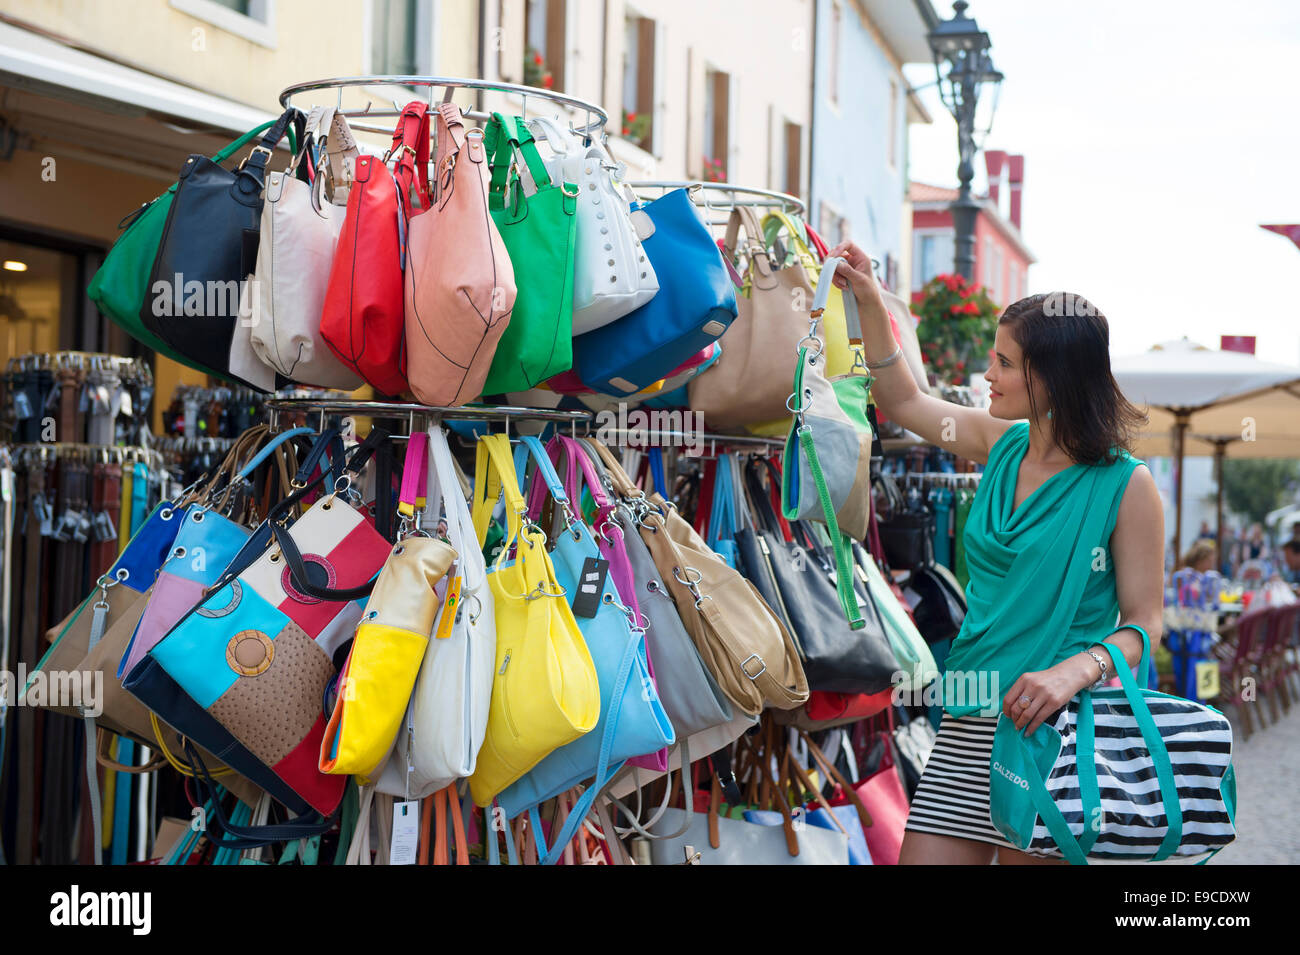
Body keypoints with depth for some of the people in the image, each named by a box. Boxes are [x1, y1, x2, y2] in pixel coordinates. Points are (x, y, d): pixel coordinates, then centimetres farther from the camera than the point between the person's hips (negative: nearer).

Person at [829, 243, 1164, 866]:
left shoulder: (1127, 485, -7)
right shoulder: (1002, 443, 9)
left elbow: (1142, 624, -7)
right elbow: (903, 402, 23)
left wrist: (1075, 670, -25)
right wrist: (869, 303, 15)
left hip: (1057, 728, -5)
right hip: (970, 721, 5)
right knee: (922, 856, 0)